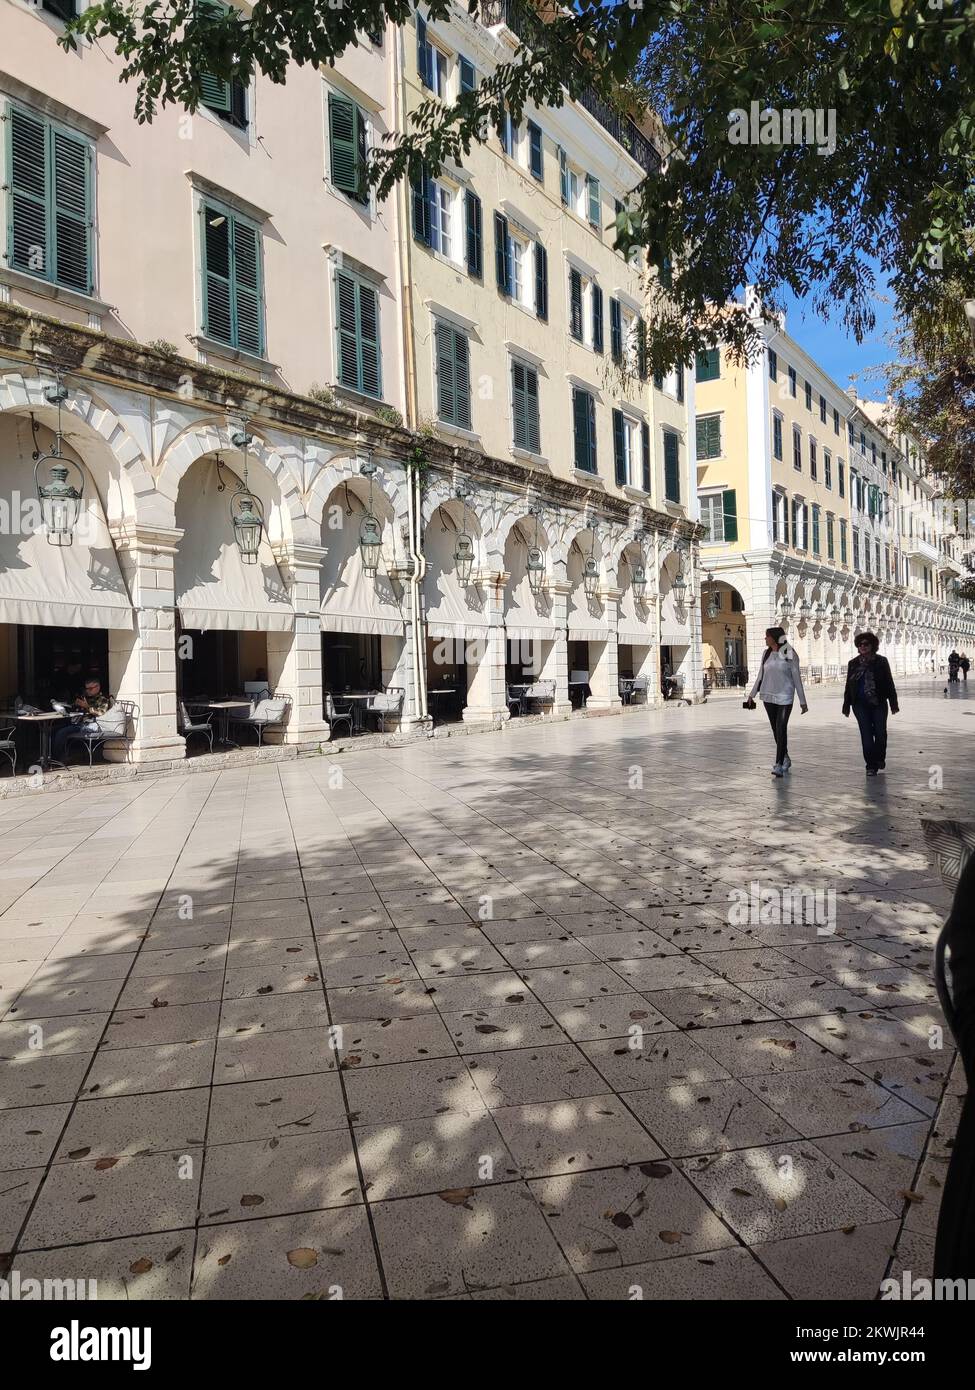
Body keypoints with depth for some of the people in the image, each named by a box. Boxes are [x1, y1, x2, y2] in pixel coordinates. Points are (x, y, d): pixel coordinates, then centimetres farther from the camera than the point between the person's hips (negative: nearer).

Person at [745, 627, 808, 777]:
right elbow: (760, 676, 15)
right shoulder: (766, 654, 7)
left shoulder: (790, 654, -7)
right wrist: (752, 695, 14)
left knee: (781, 730, -11)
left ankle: (779, 765, -11)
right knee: (776, 730, 10)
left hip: (784, 697, -5)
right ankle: (785, 759, 28)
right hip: (768, 696, 5)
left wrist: (802, 701, -3)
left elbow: (797, 678, -4)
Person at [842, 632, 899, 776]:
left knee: (880, 733, 3)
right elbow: (848, 686, 11)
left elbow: (889, 683, 4)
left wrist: (893, 703, 1)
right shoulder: (853, 664, 7)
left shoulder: (881, 662, 3)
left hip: (879, 704, -1)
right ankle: (871, 765, 3)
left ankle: (879, 758, 29)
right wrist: (846, 705, 10)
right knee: (866, 735, -2)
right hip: (860, 705, 1)